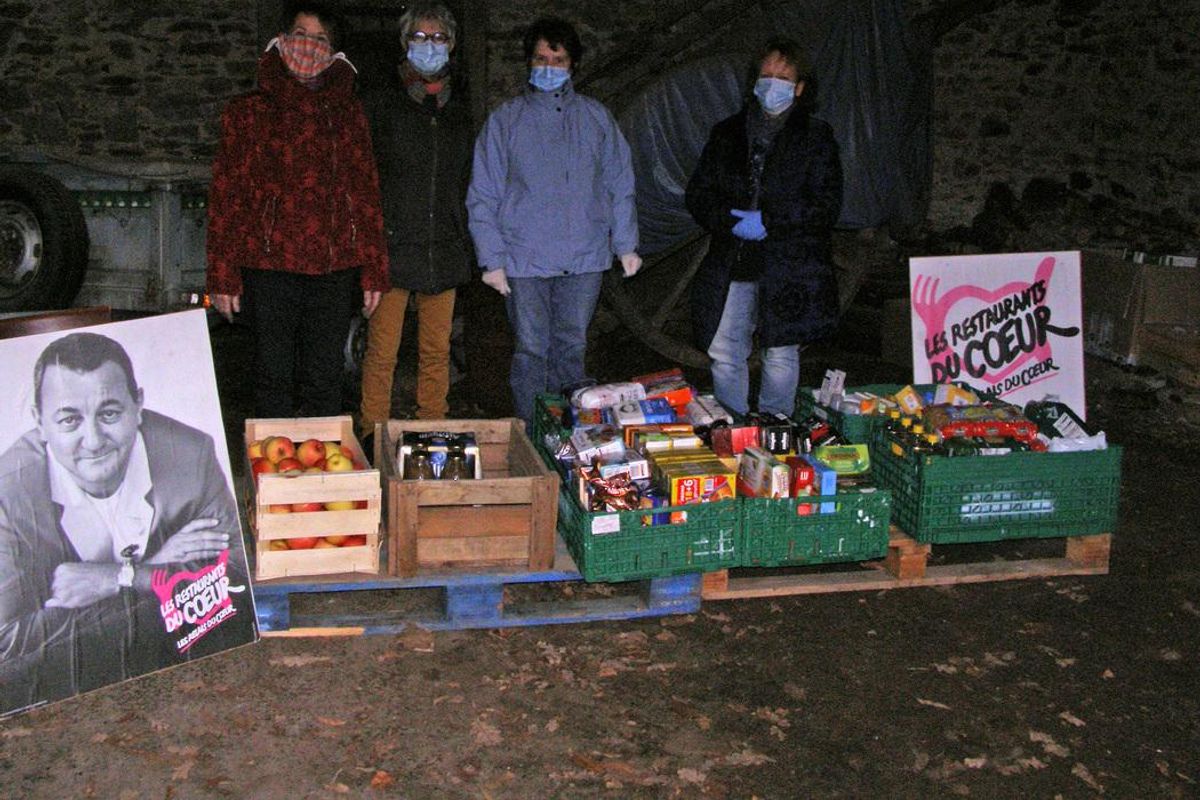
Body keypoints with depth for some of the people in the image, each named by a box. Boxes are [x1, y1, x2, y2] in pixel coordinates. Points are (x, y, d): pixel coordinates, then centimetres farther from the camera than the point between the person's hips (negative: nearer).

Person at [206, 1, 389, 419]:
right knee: (273, 380, 3)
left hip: (334, 270, 2)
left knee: (325, 381, 7)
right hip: (270, 267, -2)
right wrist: (223, 274, -3)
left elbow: (367, 192, 12)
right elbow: (226, 194, 3)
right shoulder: (249, 111, 6)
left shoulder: (348, 112, 13)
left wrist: (373, 271, 6)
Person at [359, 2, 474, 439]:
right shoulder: (379, 106, 2)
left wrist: (465, 239, 15)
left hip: (444, 251, 4)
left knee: (436, 351, 9)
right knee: (382, 353, -4)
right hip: (393, 249, -4)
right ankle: (373, 437, 5)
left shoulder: (460, 112, 15)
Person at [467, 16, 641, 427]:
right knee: (531, 350, 1)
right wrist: (492, 258, -6)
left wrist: (626, 244, 6)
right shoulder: (505, 120, 3)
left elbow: (619, 184, 13)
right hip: (525, 259, -2)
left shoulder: (596, 117, 9)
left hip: (585, 256, 2)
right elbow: (483, 196, 2)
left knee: (572, 347, 9)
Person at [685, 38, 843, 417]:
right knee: (725, 355, 2)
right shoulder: (727, 133, 14)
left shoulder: (815, 136, 4)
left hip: (790, 268, -3)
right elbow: (697, 194, 11)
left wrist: (769, 222, -14)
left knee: (781, 355, 3)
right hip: (731, 267, 3)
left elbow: (827, 205, -5)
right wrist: (730, 222, -9)